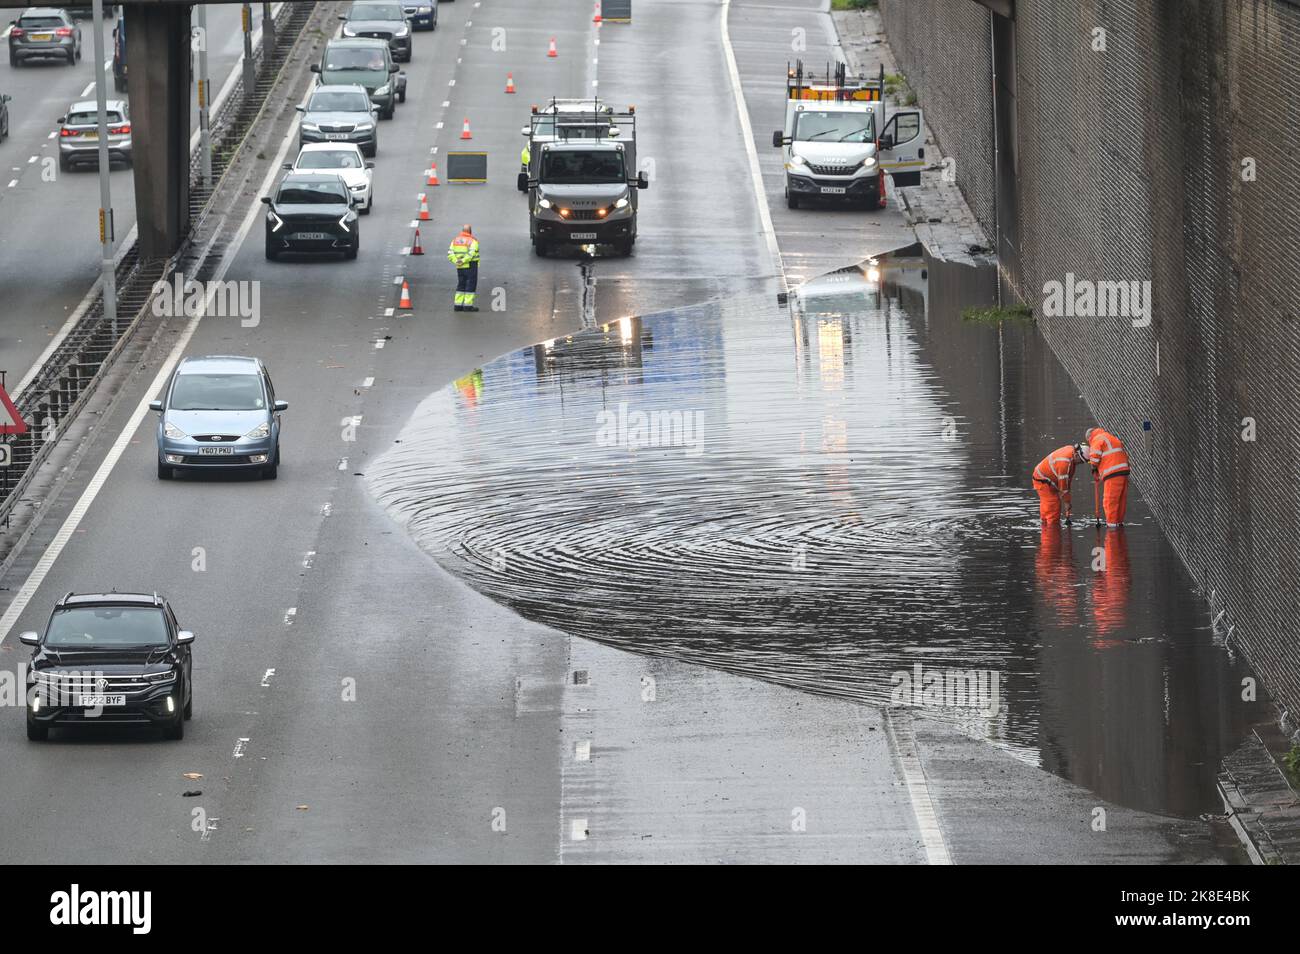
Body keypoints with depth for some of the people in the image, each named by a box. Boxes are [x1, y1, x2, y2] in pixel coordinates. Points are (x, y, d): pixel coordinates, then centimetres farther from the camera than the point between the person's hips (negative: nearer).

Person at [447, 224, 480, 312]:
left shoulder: (455, 240, 9)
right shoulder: (472, 241, -9)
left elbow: (450, 254, 0)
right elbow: (471, 254, -24)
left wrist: (456, 261, -11)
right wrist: (463, 261, -22)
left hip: (460, 268, 6)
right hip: (471, 267, -6)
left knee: (461, 285, 14)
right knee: (470, 285, 0)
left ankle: (458, 304, 13)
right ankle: (468, 305, -2)